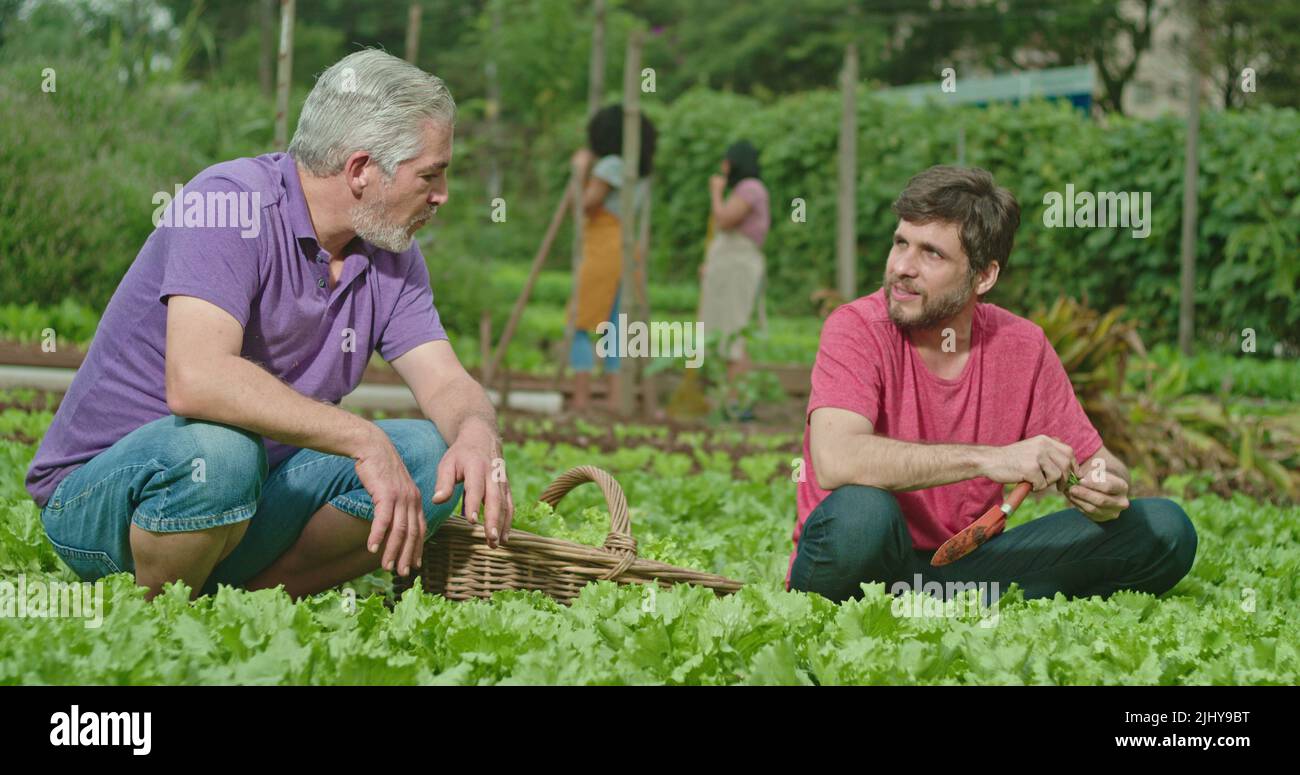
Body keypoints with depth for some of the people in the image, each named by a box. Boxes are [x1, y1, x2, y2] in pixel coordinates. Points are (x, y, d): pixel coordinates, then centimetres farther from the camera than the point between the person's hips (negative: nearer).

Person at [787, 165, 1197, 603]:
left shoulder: (1023, 347, 1)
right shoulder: (857, 329, -13)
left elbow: (1090, 461, 7)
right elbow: (835, 461, -30)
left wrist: (1104, 491, -20)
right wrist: (989, 458, -33)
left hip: (967, 565, 5)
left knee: (1163, 528, -6)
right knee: (861, 512, -39)